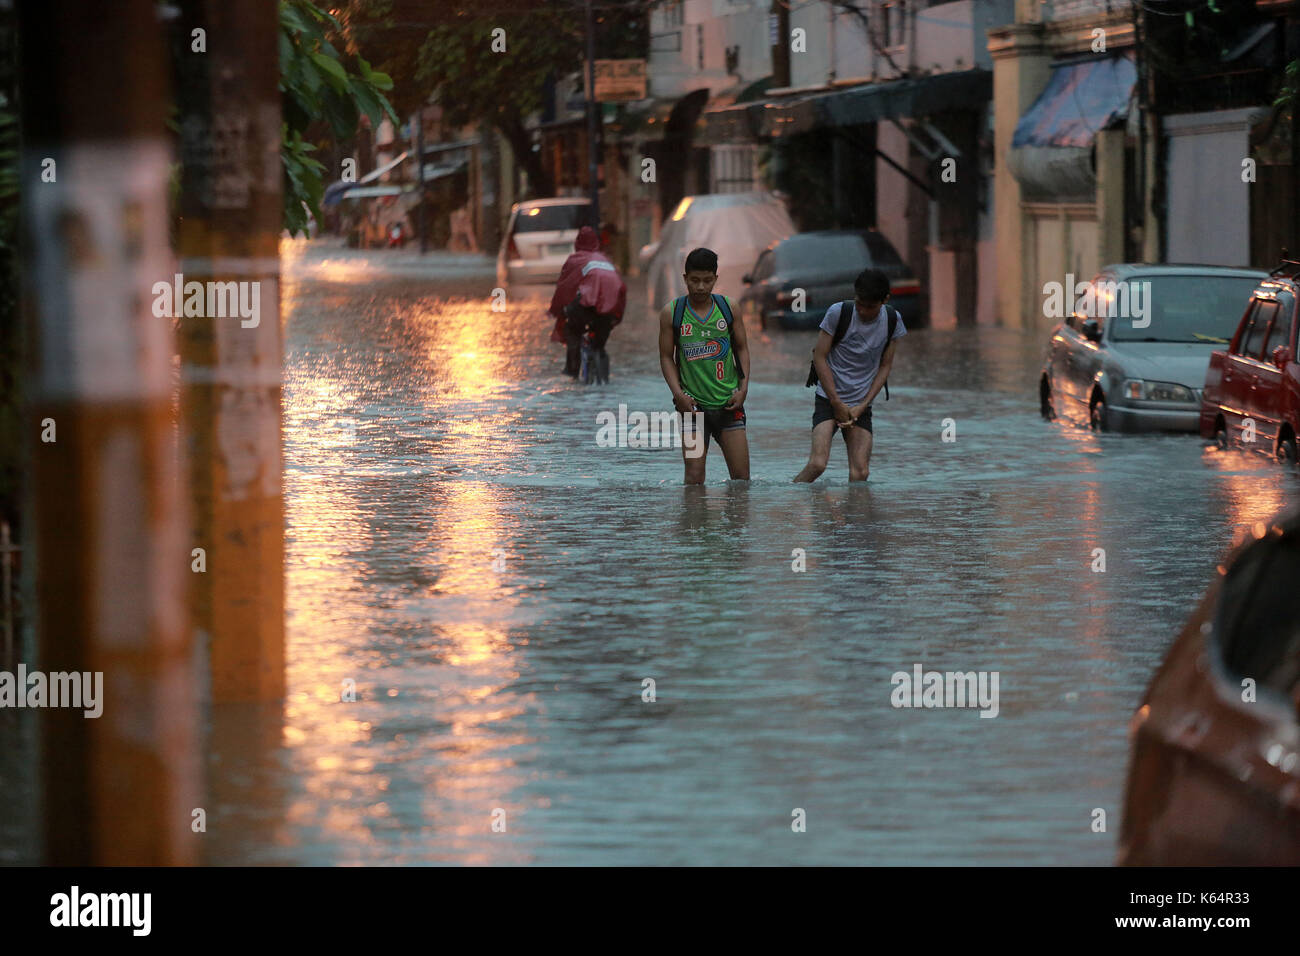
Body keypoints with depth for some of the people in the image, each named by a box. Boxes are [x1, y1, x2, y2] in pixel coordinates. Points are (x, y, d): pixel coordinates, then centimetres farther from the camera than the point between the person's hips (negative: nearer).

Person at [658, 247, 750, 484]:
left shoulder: (728, 309, 3)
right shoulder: (671, 313, -1)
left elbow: (741, 348, 11)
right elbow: (666, 357, 3)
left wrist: (743, 387, -1)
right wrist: (678, 394, -10)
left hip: (728, 403, 2)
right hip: (693, 405, -2)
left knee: (741, 475, 0)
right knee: (694, 477, -7)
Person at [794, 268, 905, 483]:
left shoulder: (892, 321, -1)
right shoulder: (838, 313, -11)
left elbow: (885, 366, 5)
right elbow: (820, 357, -6)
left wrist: (862, 406, -5)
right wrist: (837, 404, -8)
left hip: (861, 405, 3)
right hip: (829, 398, -3)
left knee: (860, 472, -10)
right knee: (818, 463, -20)